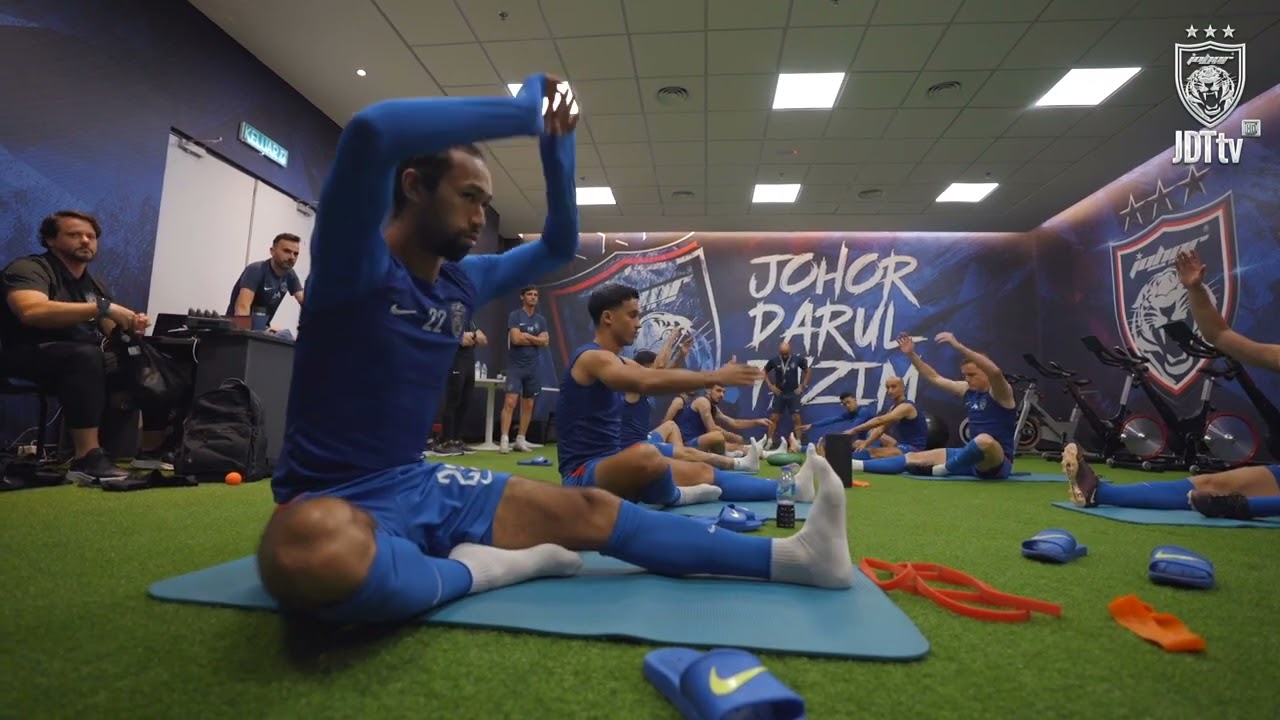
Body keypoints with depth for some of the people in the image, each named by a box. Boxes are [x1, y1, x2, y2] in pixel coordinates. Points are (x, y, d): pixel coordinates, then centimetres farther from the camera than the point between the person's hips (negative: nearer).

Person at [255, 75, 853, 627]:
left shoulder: (463, 281, 5)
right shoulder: (356, 263, -17)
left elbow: (559, 246, 16)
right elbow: (371, 131, -37)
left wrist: (556, 146, 0)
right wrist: (522, 112, -25)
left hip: (422, 485, 6)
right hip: (333, 500, -6)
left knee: (589, 512, -6)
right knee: (312, 555, -44)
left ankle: (791, 557, -5)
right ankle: (481, 568, -16)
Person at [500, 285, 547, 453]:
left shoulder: (541, 320, 11)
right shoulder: (514, 316, -2)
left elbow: (545, 341, -1)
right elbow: (515, 338, -14)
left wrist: (526, 335, -8)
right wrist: (535, 339, -3)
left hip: (533, 367, 5)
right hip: (516, 366, -5)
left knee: (528, 405, 7)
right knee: (510, 402, -12)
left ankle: (520, 440, 14)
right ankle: (505, 440, -12)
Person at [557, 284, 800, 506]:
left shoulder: (621, 364, 14)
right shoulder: (592, 358, -17)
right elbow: (649, 382, -33)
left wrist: (716, 376, -6)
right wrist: (715, 377, -30)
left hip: (611, 463, 9)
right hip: (583, 475, -9)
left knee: (702, 472, 6)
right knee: (646, 454, -38)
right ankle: (671, 497, -5)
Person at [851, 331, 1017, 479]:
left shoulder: (1000, 392, -13)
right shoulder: (968, 390, 8)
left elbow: (995, 371, -36)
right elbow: (934, 377, 16)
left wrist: (957, 345, -42)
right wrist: (911, 354, 4)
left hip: (998, 462, -7)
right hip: (975, 457, 7)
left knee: (985, 440, -43)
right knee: (914, 457, 0)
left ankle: (945, 469, -18)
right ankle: (855, 464, -7)